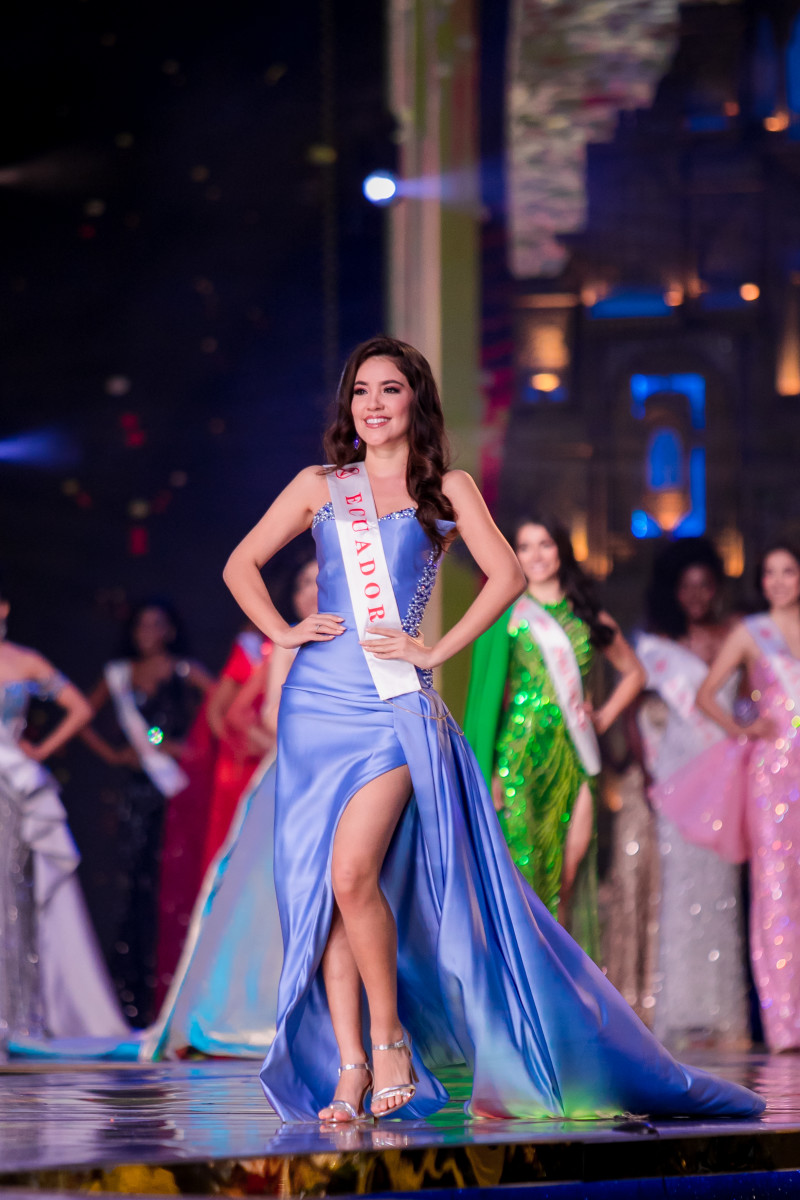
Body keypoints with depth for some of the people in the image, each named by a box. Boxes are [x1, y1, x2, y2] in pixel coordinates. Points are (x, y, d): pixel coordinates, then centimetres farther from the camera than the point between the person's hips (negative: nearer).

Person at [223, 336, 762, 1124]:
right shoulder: (318, 487, 14)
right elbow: (240, 566, 18)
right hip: (318, 698, 3)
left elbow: (506, 575, 0)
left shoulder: (445, 489, 9)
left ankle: (391, 1040, -3)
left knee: (354, 873, -20)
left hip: (396, 705, -3)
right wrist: (281, 631, 3)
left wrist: (436, 650, -6)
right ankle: (347, 1069, 2)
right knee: (319, 888, -3)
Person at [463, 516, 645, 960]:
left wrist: (605, 715, 9)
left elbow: (633, 672, 25)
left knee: (572, 861, -2)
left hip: (573, 748, 3)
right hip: (522, 745, -3)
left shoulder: (587, 617, 13)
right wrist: (491, 771, -8)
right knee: (524, 856, -8)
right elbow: (487, 690, 0)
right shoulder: (506, 615, 3)